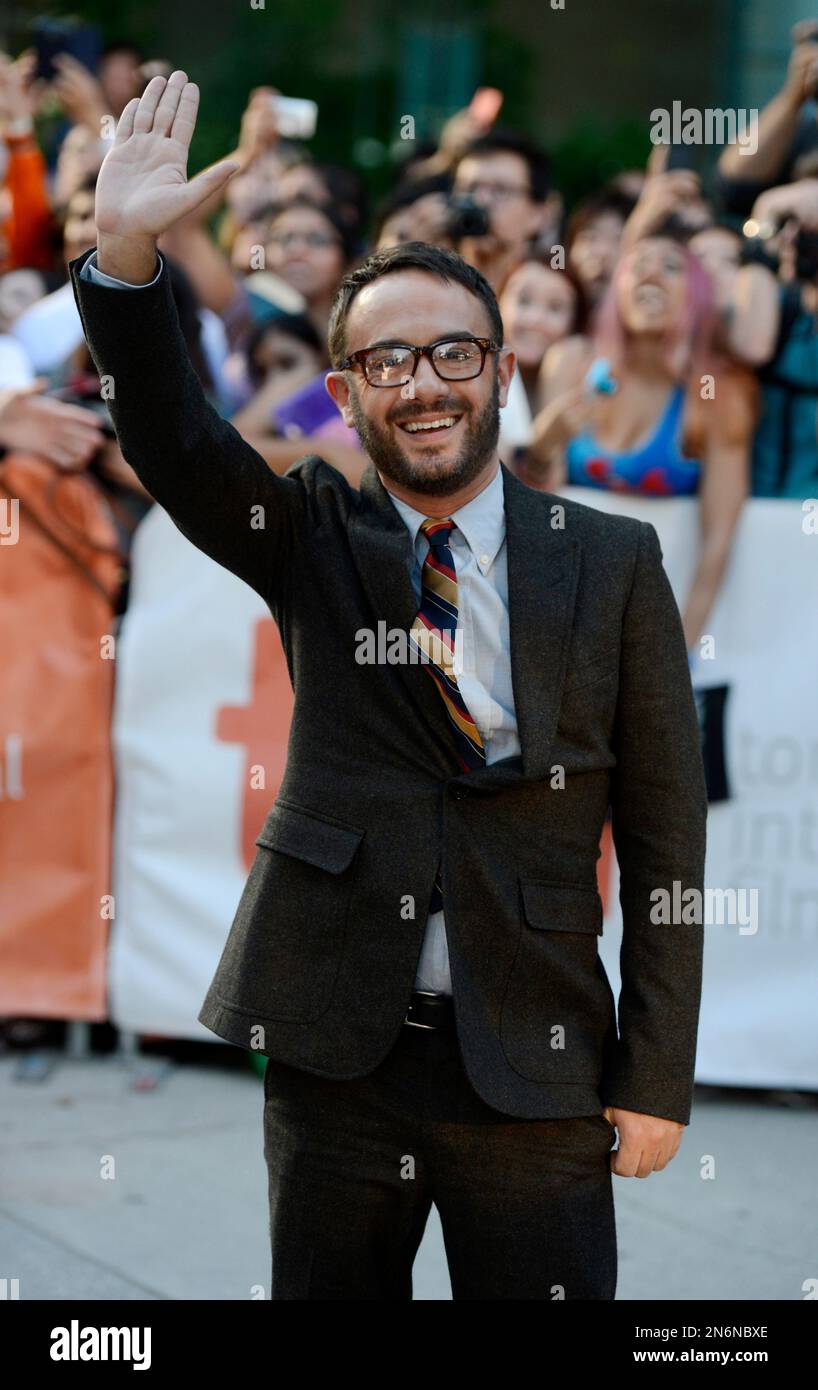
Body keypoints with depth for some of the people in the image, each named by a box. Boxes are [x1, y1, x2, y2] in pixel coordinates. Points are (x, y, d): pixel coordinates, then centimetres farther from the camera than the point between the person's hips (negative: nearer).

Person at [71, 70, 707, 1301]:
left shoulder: (614, 564, 2)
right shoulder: (314, 541, 6)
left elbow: (663, 830, 1)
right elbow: (170, 438, -12)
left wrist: (657, 1073, -2)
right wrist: (126, 254, -29)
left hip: (534, 1063, -1)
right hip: (337, 1053, 1)